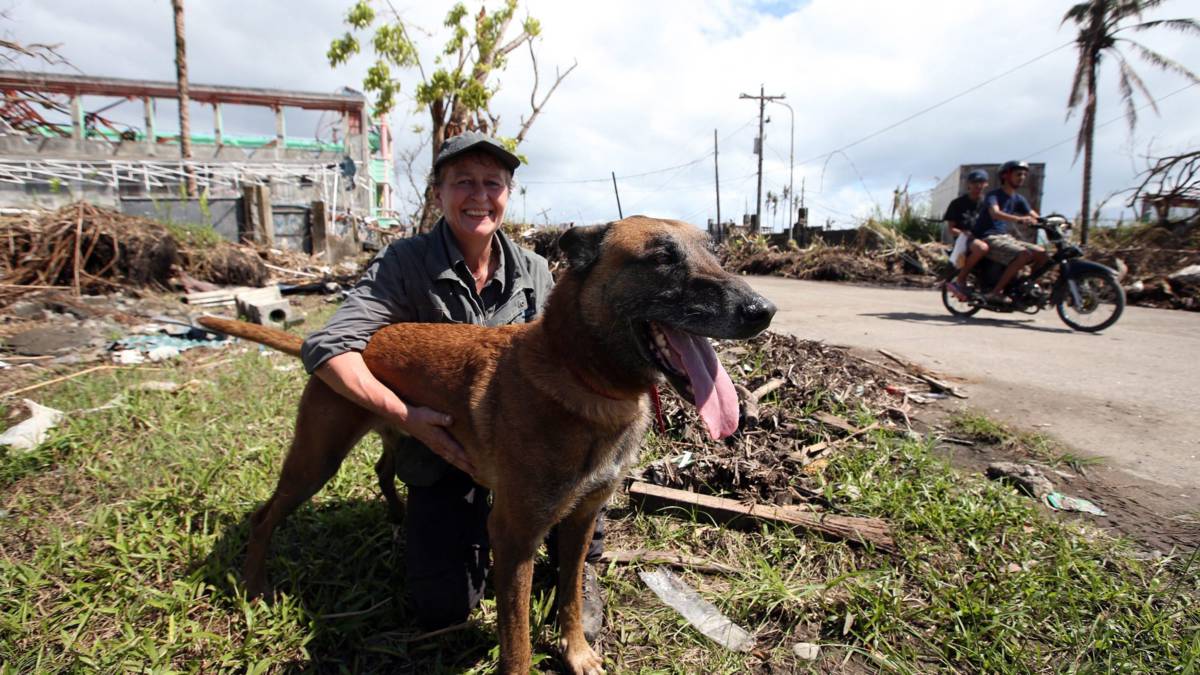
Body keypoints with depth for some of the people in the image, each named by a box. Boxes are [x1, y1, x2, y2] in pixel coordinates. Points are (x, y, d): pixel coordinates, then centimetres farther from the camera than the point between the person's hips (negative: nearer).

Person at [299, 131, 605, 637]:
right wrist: (406, 416, -30)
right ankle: (479, 515, 24)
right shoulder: (404, 264, -12)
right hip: (440, 449, -1)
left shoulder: (534, 272, -2)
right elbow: (327, 349, -19)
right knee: (442, 609, -9)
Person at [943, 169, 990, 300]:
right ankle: (959, 281, -28)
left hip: (983, 237, 6)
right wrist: (963, 233, -23)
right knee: (982, 248, -41)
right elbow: (951, 228, -2)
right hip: (963, 240, -6)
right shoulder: (958, 203, 3)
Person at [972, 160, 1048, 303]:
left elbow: (1034, 217, 7)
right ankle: (996, 292, -27)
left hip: (1005, 237, 8)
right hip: (988, 238, -8)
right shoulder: (993, 195, -8)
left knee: (1041, 253, -7)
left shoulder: (1018, 199, 16)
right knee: (1024, 254, -29)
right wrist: (1019, 219, -45)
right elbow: (995, 213, -29)